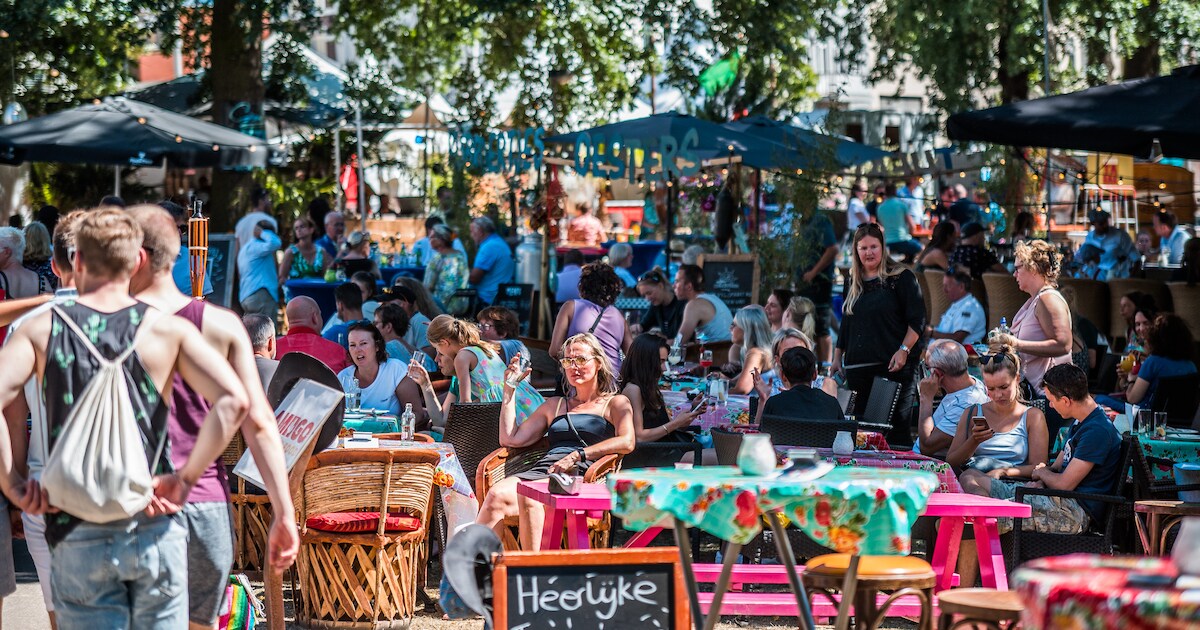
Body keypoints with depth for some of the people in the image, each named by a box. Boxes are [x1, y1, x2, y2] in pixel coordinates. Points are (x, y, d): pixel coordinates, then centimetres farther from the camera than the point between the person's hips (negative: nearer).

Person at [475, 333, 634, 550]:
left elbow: (626, 442, -4)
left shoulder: (615, 403, 17)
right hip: (542, 471, 4)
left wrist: (578, 455, -13)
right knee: (496, 494, -31)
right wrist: (509, 389, 24)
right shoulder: (554, 406, 32)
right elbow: (510, 439, 24)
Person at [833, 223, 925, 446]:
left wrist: (903, 350, -16)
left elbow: (917, 320, -5)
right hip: (858, 367, 6)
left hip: (892, 366, -6)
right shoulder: (853, 283, 17)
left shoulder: (901, 278, -1)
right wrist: (837, 357, 20)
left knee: (895, 427, -8)